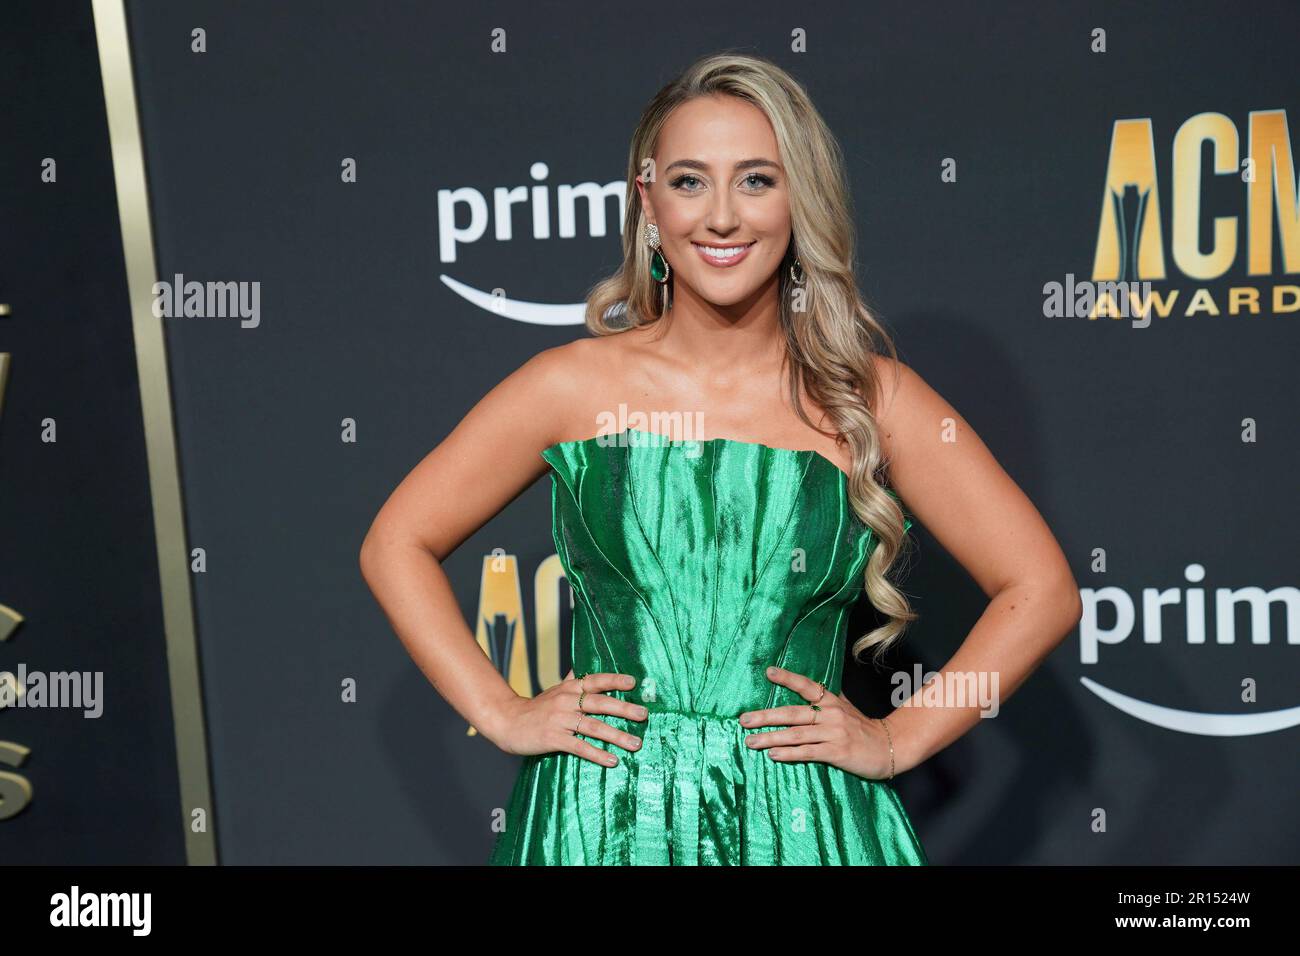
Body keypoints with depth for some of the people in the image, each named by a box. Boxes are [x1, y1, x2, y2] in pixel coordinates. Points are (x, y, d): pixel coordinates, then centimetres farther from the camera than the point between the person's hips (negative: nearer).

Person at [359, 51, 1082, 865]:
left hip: (806, 824, 0)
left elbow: (1040, 591, 1)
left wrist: (898, 738, -3)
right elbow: (397, 545, 6)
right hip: (602, 820, 0)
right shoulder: (573, 387, -2)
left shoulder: (870, 398, -2)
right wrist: (502, 713, -1)